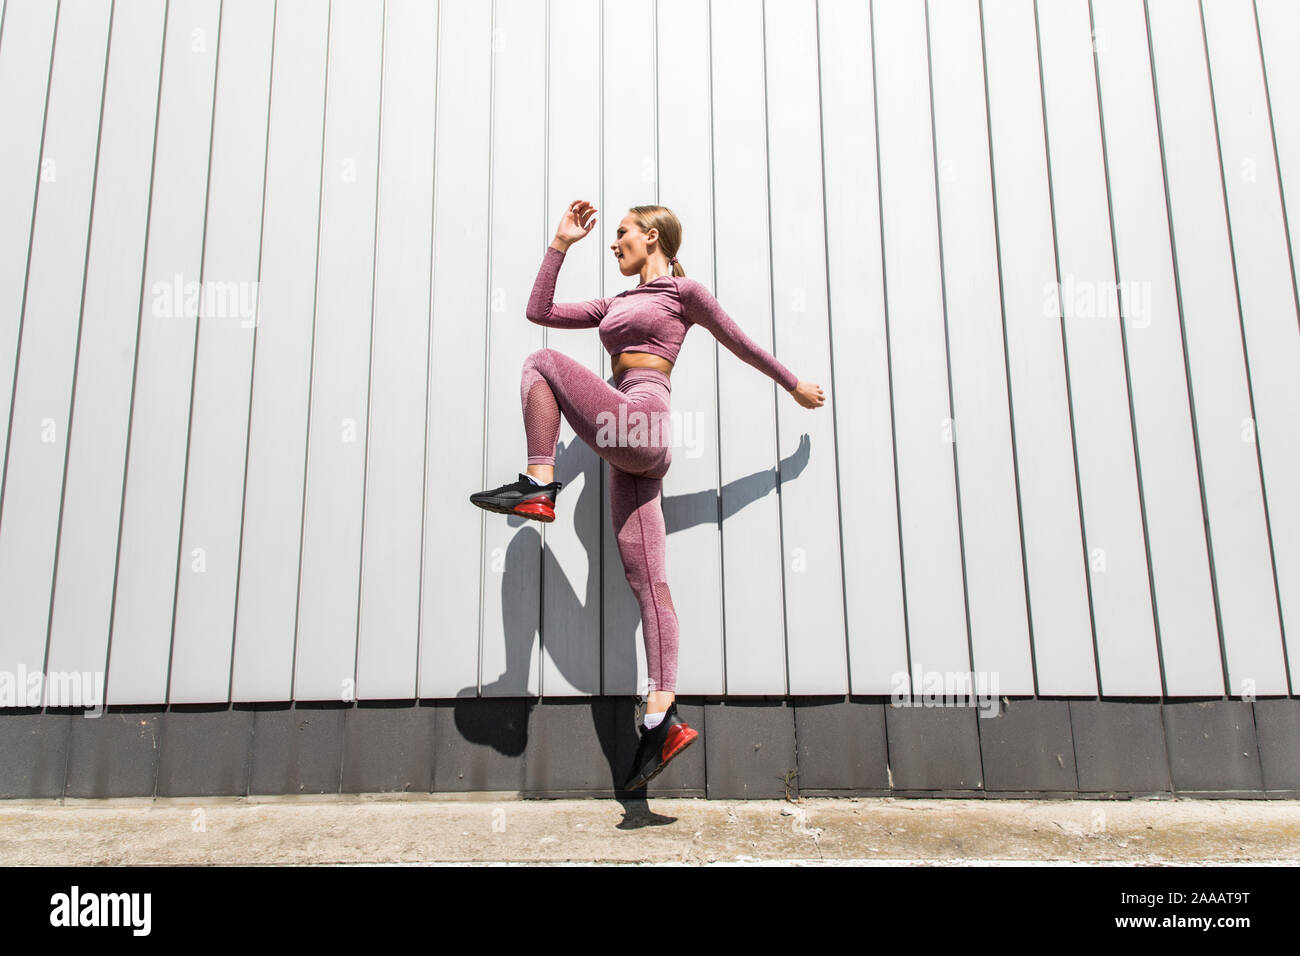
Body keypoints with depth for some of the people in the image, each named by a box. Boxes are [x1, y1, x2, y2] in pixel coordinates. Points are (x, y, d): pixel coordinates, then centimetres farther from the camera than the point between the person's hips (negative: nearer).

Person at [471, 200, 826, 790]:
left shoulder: (683, 291, 8)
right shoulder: (616, 304, 28)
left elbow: (741, 344, 16)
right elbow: (539, 311, 25)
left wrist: (795, 386, 23)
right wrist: (562, 244, 26)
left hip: (641, 418, -7)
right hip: (632, 451, 7)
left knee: (542, 363, -3)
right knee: (645, 579, -4)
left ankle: (538, 486, -12)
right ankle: (663, 717, -8)